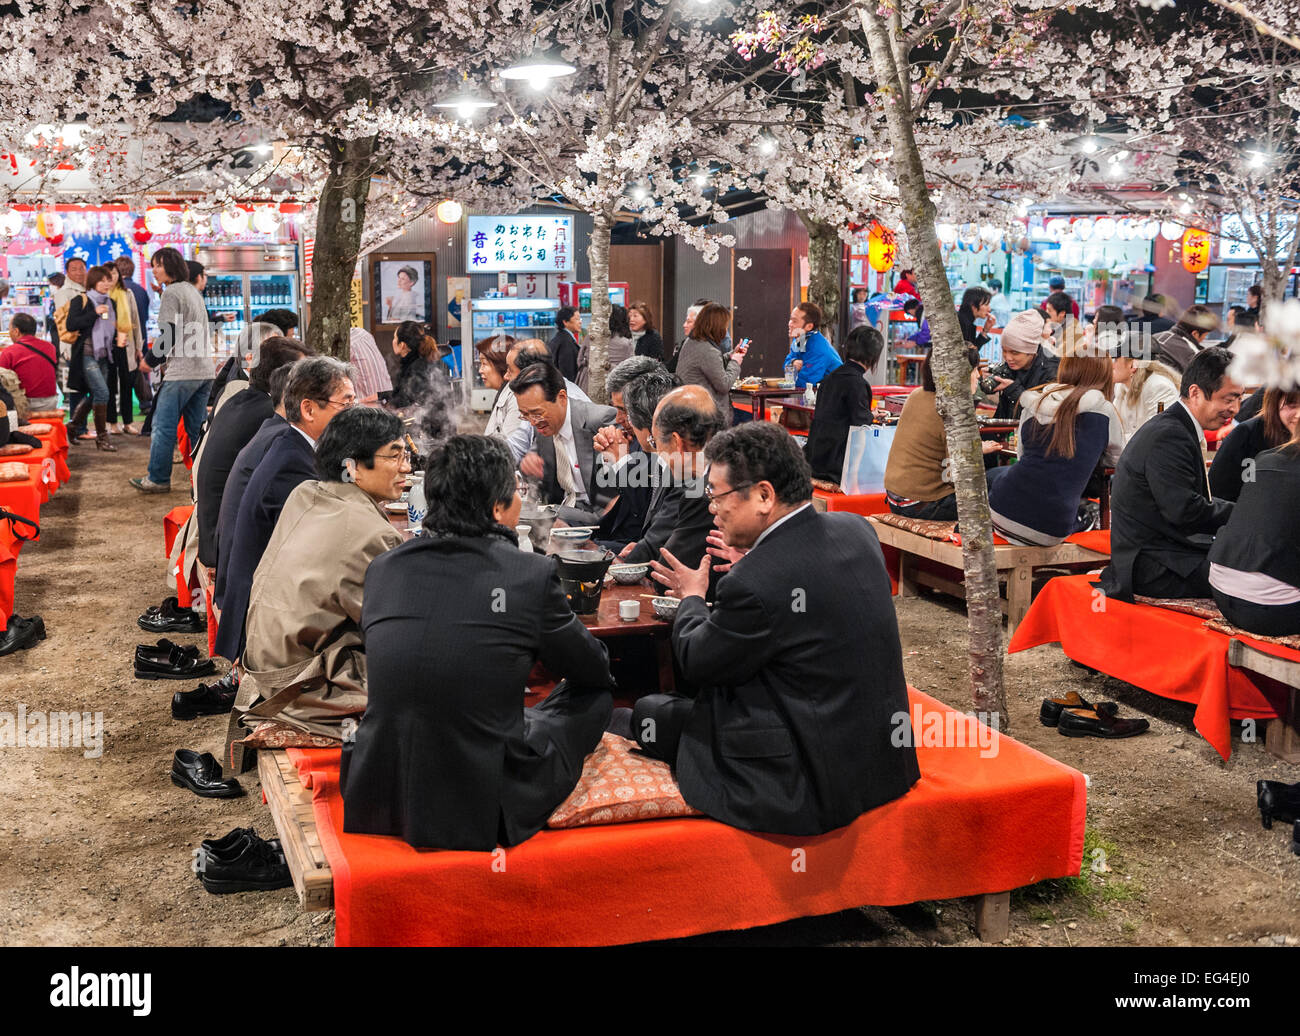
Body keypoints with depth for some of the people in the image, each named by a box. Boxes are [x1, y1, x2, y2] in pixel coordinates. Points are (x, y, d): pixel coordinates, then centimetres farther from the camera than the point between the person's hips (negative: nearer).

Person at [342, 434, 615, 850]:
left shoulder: (382, 569, 0)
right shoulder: (532, 573, -12)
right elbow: (595, 670, 6)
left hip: (374, 805, 6)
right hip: (482, 817, -5)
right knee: (594, 693, 18)